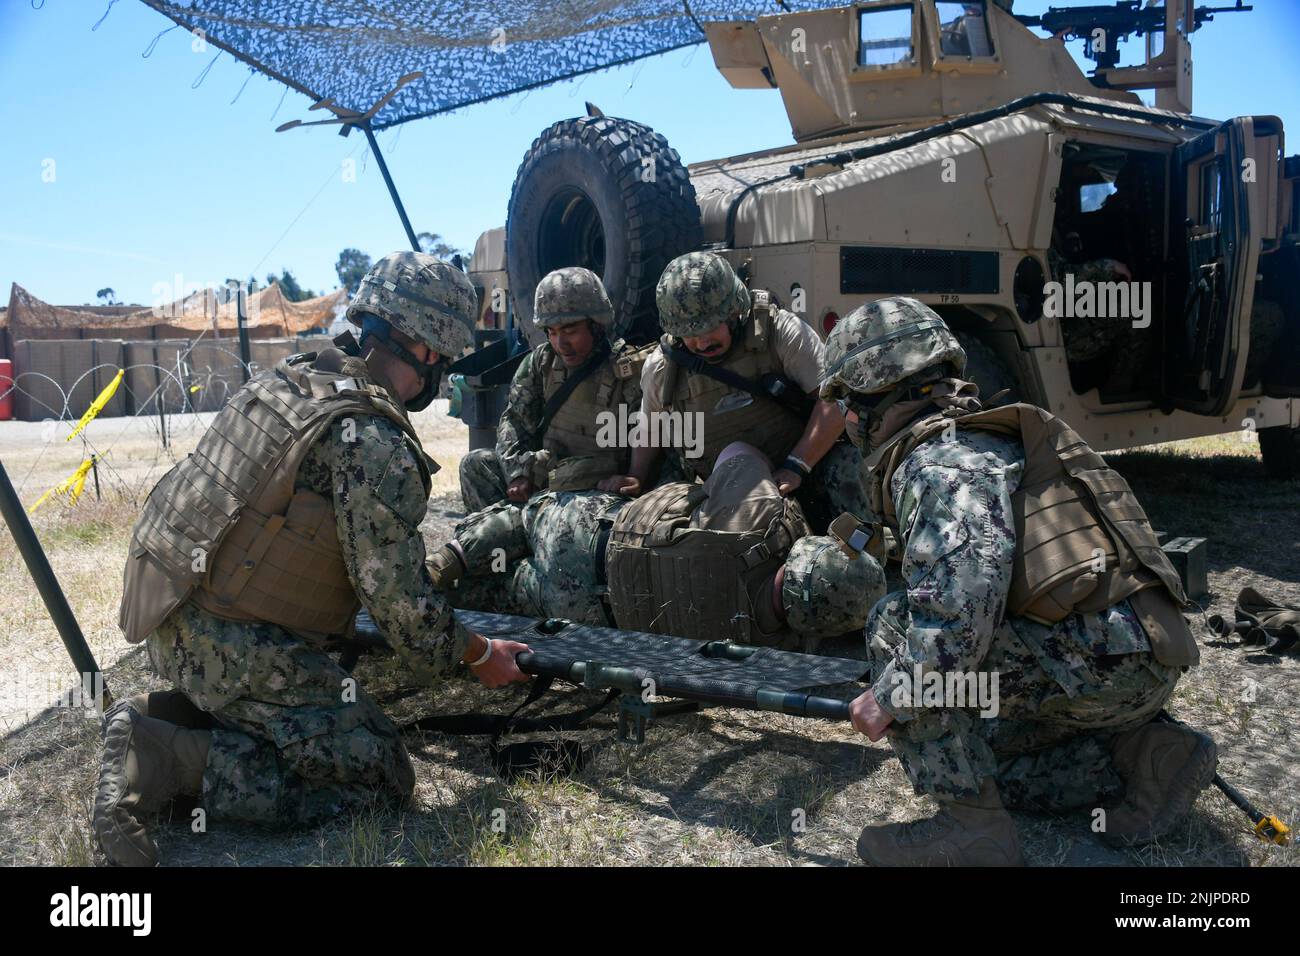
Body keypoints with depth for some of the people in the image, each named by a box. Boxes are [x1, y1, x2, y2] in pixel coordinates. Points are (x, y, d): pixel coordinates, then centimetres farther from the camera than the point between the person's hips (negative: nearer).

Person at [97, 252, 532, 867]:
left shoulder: (289, 377, 6)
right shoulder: (374, 445, -21)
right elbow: (402, 600, -16)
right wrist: (480, 655, 1)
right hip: (236, 650, -9)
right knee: (379, 770, -3)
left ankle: (157, 719, 8)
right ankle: (169, 761, -10)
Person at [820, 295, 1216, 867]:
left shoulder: (939, 462, -14)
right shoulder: (973, 443, 19)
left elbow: (961, 601, -28)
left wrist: (889, 696, -18)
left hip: (1105, 661, -10)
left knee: (894, 622, -14)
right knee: (974, 757, 20)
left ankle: (973, 829, -11)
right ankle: (1146, 755, 13)